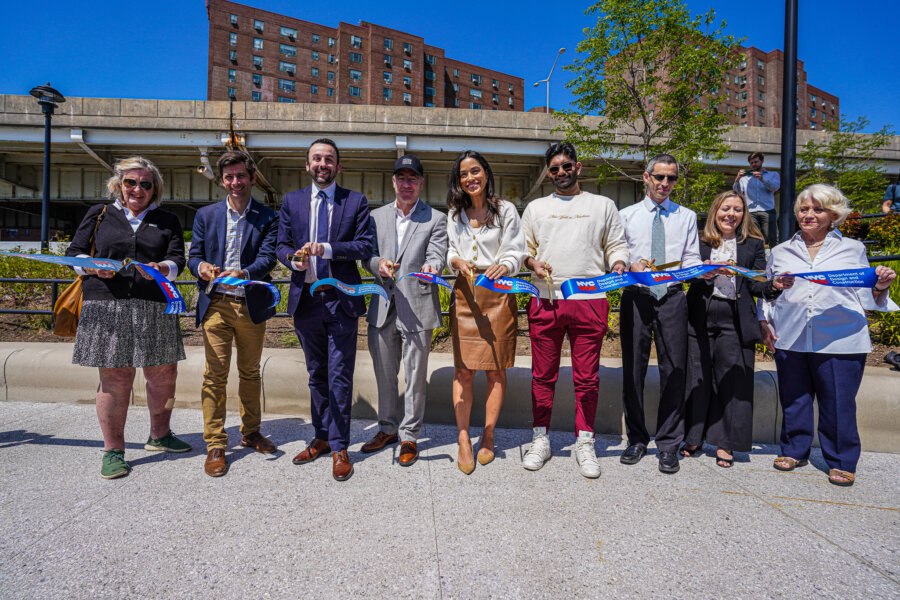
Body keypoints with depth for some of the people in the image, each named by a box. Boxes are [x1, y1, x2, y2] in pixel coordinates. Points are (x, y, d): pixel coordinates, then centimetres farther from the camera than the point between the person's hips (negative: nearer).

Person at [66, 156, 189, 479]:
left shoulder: (167, 221, 15)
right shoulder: (98, 214, 14)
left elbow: (177, 259, 5)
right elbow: (74, 252, 12)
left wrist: (162, 268, -17)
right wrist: (94, 267, -10)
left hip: (155, 308, 2)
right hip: (107, 307, -1)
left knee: (163, 374, 6)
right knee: (114, 378, 0)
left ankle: (159, 435, 27)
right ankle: (113, 450, 14)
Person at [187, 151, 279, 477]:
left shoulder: (267, 217, 4)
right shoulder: (206, 215, 10)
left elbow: (268, 257, -8)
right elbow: (193, 256, 9)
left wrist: (243, 273, -27)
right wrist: (201, 266, -15)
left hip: (252, 305, 0)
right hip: (216, 304, 0)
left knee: (250, 373, 12)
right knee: (215, 375, -1)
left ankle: (250, 432, 29)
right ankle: (215, 445, 9)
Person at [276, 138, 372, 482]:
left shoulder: (356, 202, 2)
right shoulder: (291, 201, 11)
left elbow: (364, 247, -7)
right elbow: (281, 246, 9)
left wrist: (326, 249, -20)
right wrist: (294, 258, -14)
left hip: (341, 298, -3)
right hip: (305, 298, 3)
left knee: (340, 375, -1)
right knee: (316, 374, 15)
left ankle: (339, 448, 10)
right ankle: (322, 437, 29)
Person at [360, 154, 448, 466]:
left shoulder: (436, 219, 2)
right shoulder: (377, 216, 12)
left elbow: (437, 256, -9)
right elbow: (367, 254, 7)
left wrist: (431, 269, -33)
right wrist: (378, 264, -16)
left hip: (417, 309, -3)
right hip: (382, 308, 4)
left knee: (415, 376, 5)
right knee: (384, 374, 16)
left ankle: (409, 436, 22)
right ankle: (388, 427, 35)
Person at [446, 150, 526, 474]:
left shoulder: (505, 210, 4)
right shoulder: (455, 214, 15)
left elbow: (515, 251, 0)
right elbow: (449, 250, 16)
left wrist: (503, 267, -21)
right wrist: (456, 261, -7)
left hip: (498, 295, -2)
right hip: (465, 294, 2)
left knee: (496, 370, 3)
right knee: (463, 370, -2)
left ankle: (488, 438, 16)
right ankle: (464, 441, 5)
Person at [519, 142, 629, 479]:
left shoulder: (603, 205, 16)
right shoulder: (536, 207, 18)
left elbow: (617, 246, 15)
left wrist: (618, 265, -6)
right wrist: (532, 262, -2)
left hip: (589, 300, -1)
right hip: (545, 300, 1)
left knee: (587, 377, 2)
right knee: (543, 375, 6)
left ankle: (584, 444, 15)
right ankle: (541, 440, 18)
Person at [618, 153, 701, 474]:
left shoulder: (687, 217, 15)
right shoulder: (627, 215, 13)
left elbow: (692, 260, 9)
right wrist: (631, 266, -13)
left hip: (672, 298, 1)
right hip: (636, 297, 0)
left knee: (673, 370, 0)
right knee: (633, 369, 3)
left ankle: (668, 445, 13)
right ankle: (637, 439, 18)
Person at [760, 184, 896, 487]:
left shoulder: (853, 249, 10)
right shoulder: (781, 252, 13)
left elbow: (865, 298, 10)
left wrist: (880, 287, -11)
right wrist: (765, 323, 6)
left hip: (840, 342, -2)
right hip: (790, 340, 2)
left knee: (838, 404, 3)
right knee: (793, 399, 10)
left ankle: (841, 463, 20)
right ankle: (794, 451, 28)